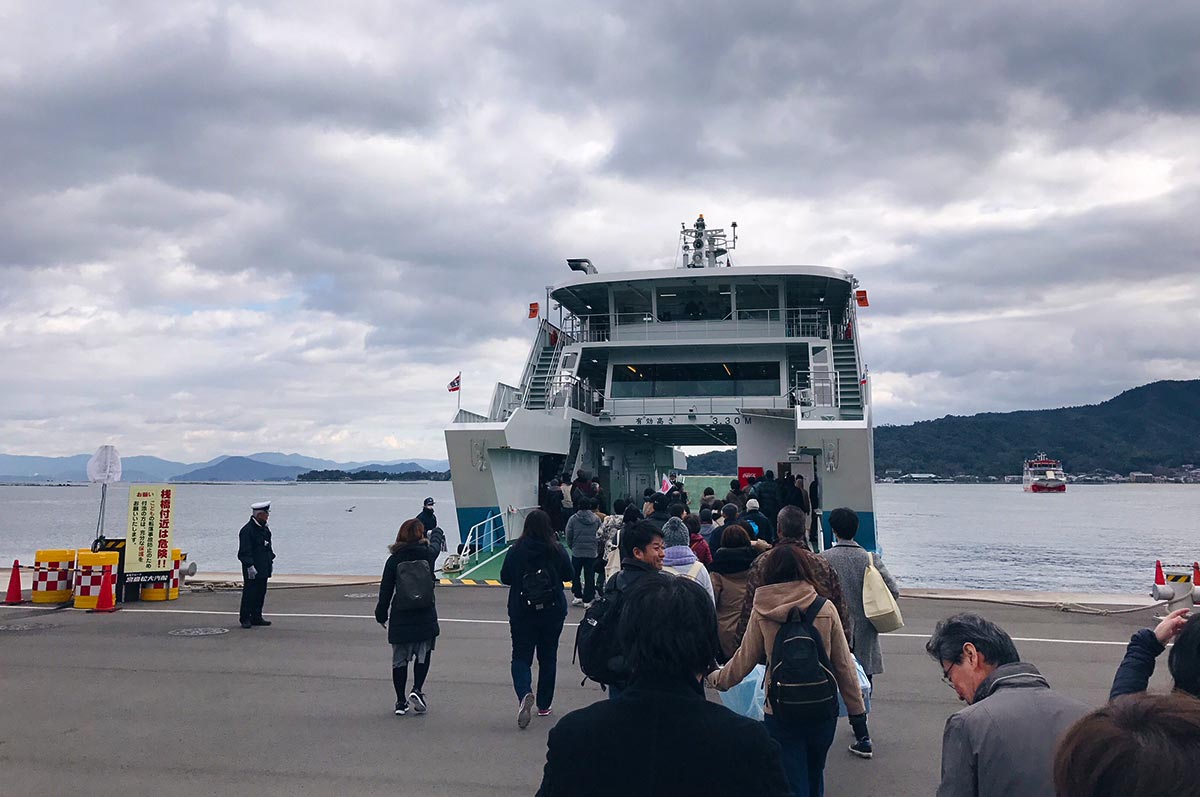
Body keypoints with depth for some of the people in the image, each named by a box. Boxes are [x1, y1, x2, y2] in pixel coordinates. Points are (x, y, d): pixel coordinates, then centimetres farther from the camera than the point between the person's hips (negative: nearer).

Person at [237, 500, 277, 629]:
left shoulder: (265, 528, 12)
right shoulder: (247, 530, -15)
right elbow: (244, 552, -17)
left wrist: (271, 560, 17)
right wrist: (250, 566, -19)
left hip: (264, 568, 8)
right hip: (252, 570, -8)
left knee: (261, 593, 12)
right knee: (249, 593, -2)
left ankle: (256, 617, 20)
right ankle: (245, 618, 8)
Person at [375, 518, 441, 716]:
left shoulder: (394, 560, -4)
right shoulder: (429, 554, -4)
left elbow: (385, 590, -2)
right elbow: (435, 549, 22)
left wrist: (381, 614, 10)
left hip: (400, 618, 0)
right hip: (425, 617, 0)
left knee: (399, 658, 10)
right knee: (423, 654, 14)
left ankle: (401, 702, 14)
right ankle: (417, 690, -3)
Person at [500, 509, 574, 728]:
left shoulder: (515, 551, -11)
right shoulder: (557, 551, -11)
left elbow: (504, 578, -1)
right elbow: (569, 574, 3)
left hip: (521, 613, -1)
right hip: (553, 611, 1)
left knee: (521, 656, 8)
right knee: (548, 656, 15)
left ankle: (525, 694, -19)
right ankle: (544, 705, 23)